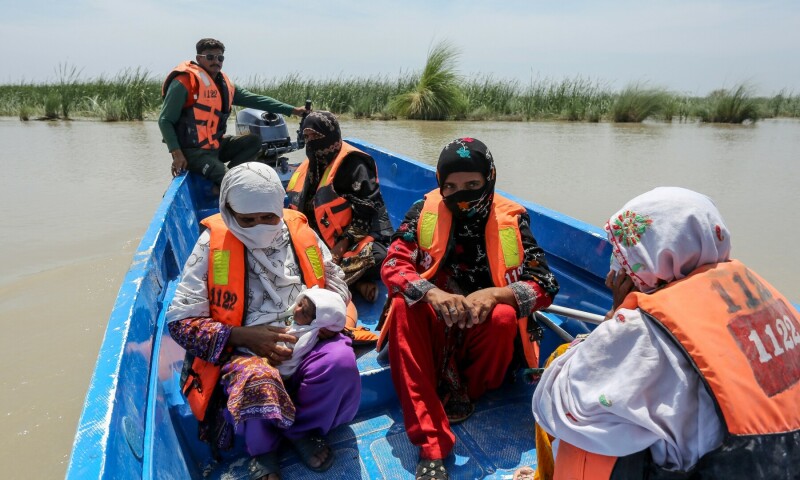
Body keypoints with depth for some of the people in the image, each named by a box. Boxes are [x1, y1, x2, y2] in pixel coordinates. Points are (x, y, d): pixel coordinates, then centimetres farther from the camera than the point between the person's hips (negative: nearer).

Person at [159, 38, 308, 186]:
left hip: (216, 145, 8)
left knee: (254, 141, -1)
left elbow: (256, 99, 9)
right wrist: (176, 153, -23)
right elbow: (165, 120, -12)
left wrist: (292, 110, 3)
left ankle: (225, 176, -12)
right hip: (193, 151, -8)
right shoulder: (185, 82, -12)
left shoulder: (225, 85, 9)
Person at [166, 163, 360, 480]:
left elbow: (337, 284, 17)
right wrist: (243, 336, -16)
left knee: (340, 361, -30)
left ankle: (305, 429, 2)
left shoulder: (299, 230, 5)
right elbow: (180, 321, -4)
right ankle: (263, 447, 0)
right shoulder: (213, 241, -3)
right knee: (256, 380, -36)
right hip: (244, 352, -2)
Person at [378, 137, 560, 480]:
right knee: (403, 306, -29)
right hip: (432, 328, 1)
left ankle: (465, 394, 0)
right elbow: (392, 266, -14)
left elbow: (545, 286, -12)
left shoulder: (512, 218, -7)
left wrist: (494, 293, -31)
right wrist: (430, 292, -34)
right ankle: (431, 445, -30)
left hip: (483, 333, 0)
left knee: (503, 317, -31)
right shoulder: (425, 210, -6)